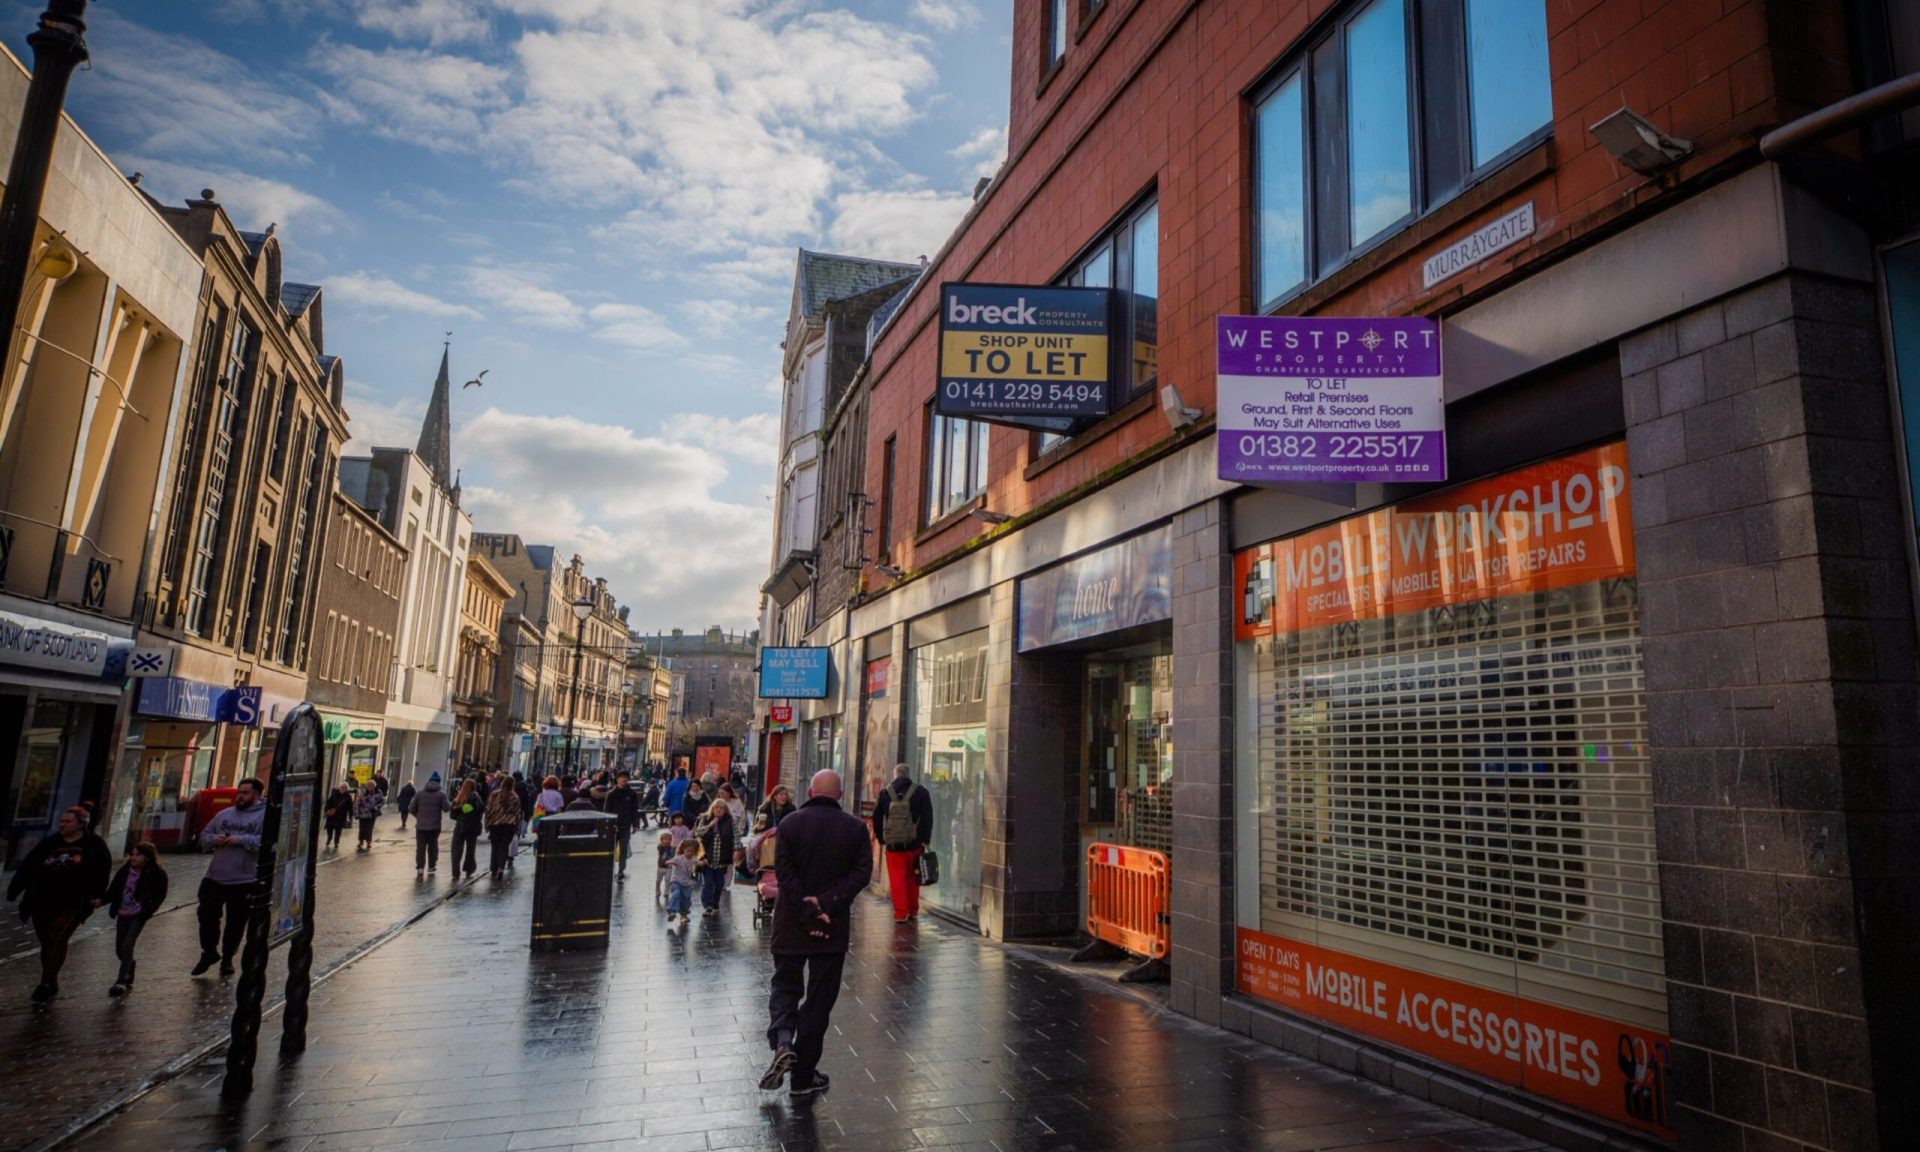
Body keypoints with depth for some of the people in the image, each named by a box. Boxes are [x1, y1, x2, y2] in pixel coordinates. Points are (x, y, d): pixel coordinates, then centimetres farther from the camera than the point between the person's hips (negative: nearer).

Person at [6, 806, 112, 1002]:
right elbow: (27, 867, 8)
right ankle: (51, 984, 21)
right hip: (42, 904, 5)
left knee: (57, 941, -13)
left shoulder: (94, 845, 0)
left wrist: (97, 895, -3)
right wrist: (15, 888, 0)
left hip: (71, 906, -5)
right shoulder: (49, 844, 9)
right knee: (47, 943, 10)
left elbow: (102, 870, 1)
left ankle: (47, 982, -11)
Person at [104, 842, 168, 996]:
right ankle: (129, 969, 40)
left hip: (138, 915, -5)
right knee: (119, 949, 11)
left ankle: (121, 982, -11)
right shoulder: (124, 871, 3)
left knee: (127, 945, -15)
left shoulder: (156, 874, -9)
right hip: (123, 914, 5)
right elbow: (113, 890, 4)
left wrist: (147, 911, -17)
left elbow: (160, 896, -7)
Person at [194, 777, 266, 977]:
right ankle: (209, 952, 28)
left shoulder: (266, 816, -7)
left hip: (244, 881, -5)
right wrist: (213, 839, -5)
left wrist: (241, 840, -23)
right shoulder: (224, 814, 13)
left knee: (236, 922, 6)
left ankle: (227, 957, 23)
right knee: (207, 915, 7)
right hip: (214, 877, 5)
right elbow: (204, 835, 18)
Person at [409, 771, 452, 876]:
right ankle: (431, 866, 21)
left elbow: (412, 808, 2)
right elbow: (446, 808, -8)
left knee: (420, 847, 3)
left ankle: (420, 867, -7)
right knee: (433, 846, 15)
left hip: (421, 825, 1)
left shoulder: (419, 793, 2)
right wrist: (451, 804, 13)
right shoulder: (441, 794, -5)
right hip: (435, 825, -1)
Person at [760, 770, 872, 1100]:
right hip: (834, 926, 0)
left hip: (790, 924, 0)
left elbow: (784, 873, -10)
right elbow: (861, 873, -8)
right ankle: (803, 1078, 13)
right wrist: (827, 904, -12)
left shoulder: (790, 823, -4)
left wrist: (807, 913, -11)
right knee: (820, 999, 8)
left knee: (785, 987, 17)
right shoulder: (855, 828, -2)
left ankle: (782, 1041, -9)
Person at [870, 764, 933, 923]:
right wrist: (925, 840, -1)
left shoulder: (884, 793, 4)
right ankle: (913, 911, 20)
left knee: (897, 879, 3)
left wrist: (882, 839, 14)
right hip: (914, 844, 1)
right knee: (912, 878, 14)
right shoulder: (920, 792, 1)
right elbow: (928, 818, -3)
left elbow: (876, 819, 8)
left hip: (892, 845, 0)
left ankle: (900, 913, 0)